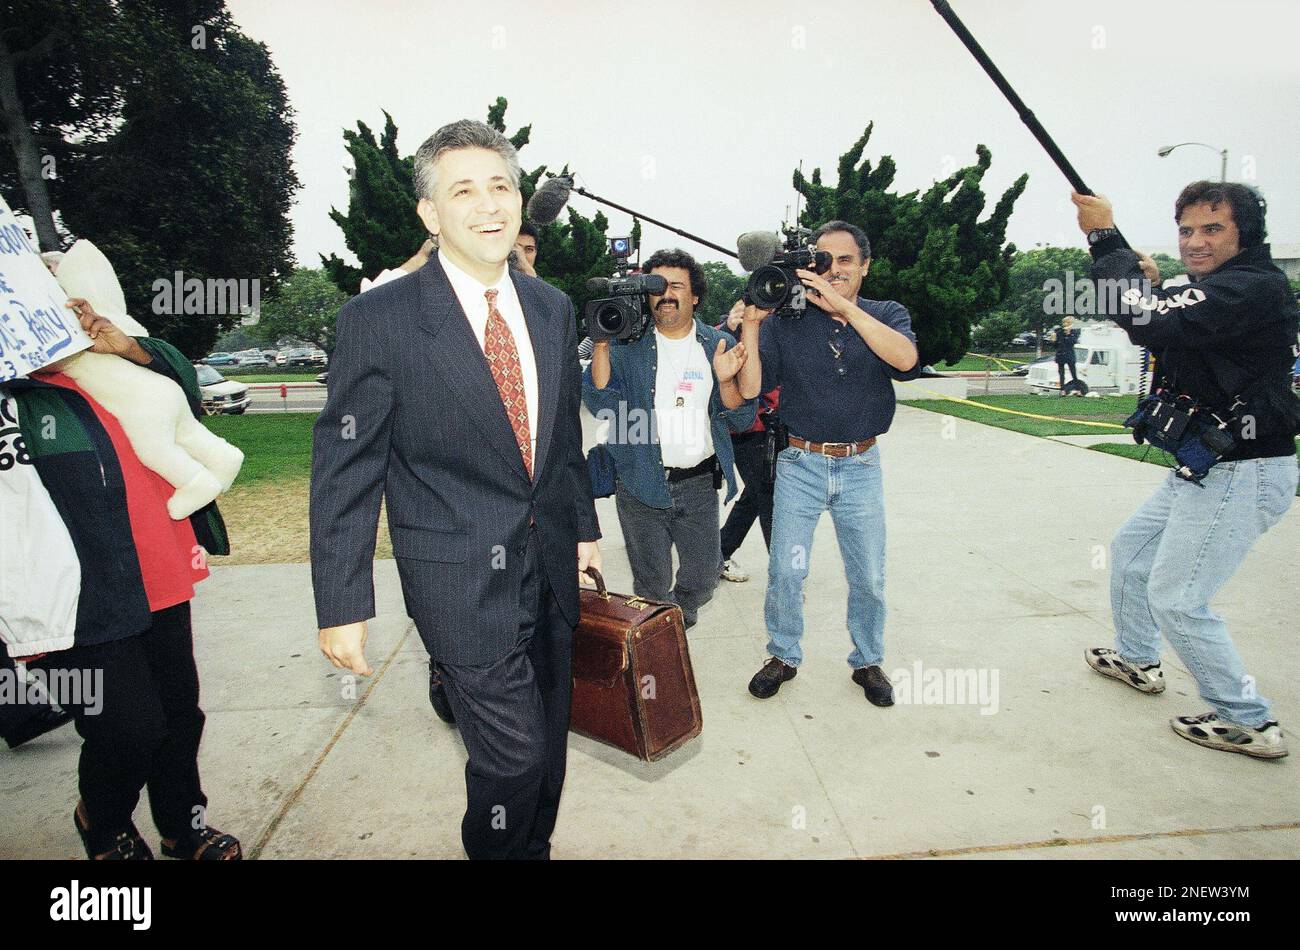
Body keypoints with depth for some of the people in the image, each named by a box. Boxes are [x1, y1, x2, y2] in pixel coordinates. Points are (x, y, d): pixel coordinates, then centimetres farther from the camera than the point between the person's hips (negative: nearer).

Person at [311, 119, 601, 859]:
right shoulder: (379, 320, -12)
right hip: (461, 579, -5)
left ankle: (533, 846, 44)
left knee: (549, 747, 18)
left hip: (551, 567, 6)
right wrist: (342, 607, -10)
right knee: (513, 753, -3)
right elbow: (344, 470, -10)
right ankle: (493, 847, 30)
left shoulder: (552, 308, 5)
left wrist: (585, 526, 16)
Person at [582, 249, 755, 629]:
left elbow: (742, 420, 1)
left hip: (698, 483, 2)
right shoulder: (626, 343, -1)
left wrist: (725, 380, -18)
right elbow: (601, 405, -12)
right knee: (652, 585, 9)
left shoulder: (720, 345, 3)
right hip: (640, 483, -2)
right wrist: (601, 346, -21)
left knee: (703, 579, 12)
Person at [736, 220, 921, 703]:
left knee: (869, 576, 9)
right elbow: (750, 387, -10)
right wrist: (751, 323, -19)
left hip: (861, 467, 1)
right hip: (800, 464, -1)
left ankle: (867, 660, 31)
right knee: (785, 570, 3)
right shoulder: (785, 320, -2)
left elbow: (905, 359, -20)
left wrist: (845, 306, -24)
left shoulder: (887, 315, 2)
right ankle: (783, 655, 25)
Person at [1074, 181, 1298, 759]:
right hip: (1203, 470, 11)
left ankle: (1249, 722, 12)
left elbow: (1144, 320, -32)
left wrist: (1105, 239, -22)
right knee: (1129, 551, 23)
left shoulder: (1252, 287, -21)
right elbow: (1159, 335, 21)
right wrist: (1150, 287, 3)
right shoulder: (1215, 289, 10)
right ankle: (1135, 659, 43)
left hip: (1240, 476, -11)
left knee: (1175, 599, -5)